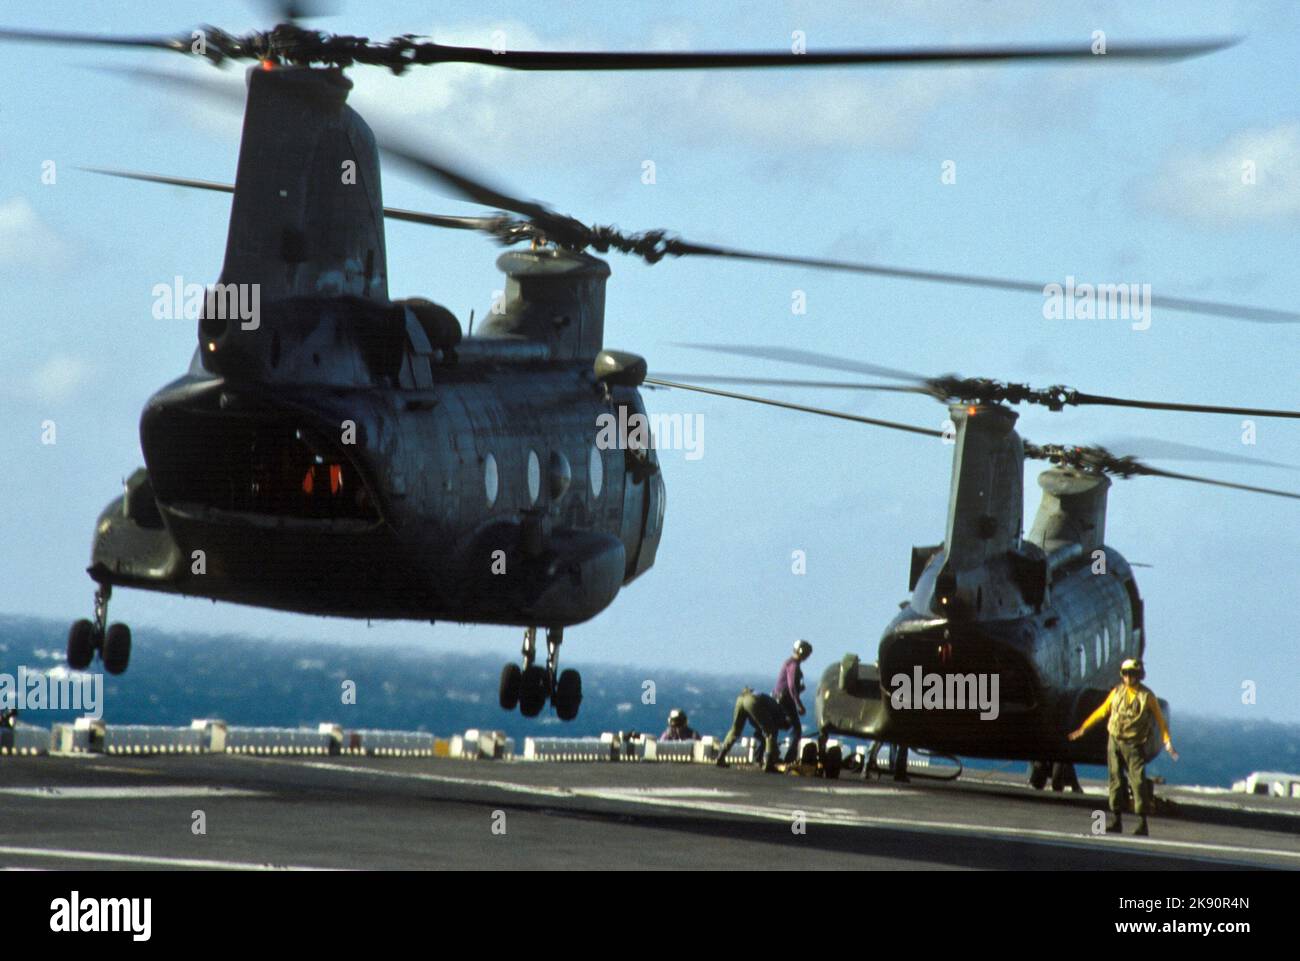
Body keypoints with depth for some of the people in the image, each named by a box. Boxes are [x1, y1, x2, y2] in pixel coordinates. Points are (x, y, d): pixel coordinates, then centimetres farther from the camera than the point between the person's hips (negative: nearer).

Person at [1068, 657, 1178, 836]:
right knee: (1116, 780, 5)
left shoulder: (1147, 696, -3)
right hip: (1114, 741, 4)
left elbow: (1160, 720, 1)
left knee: (1138, 781, -10)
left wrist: (1168, 742, -8)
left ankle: (1142, 822, -7)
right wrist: (1083, 728, 15)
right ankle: (1115, 820, 11)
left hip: (1134, 745, -4)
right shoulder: (1117, 692, 7)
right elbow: (1101, 712, 15)